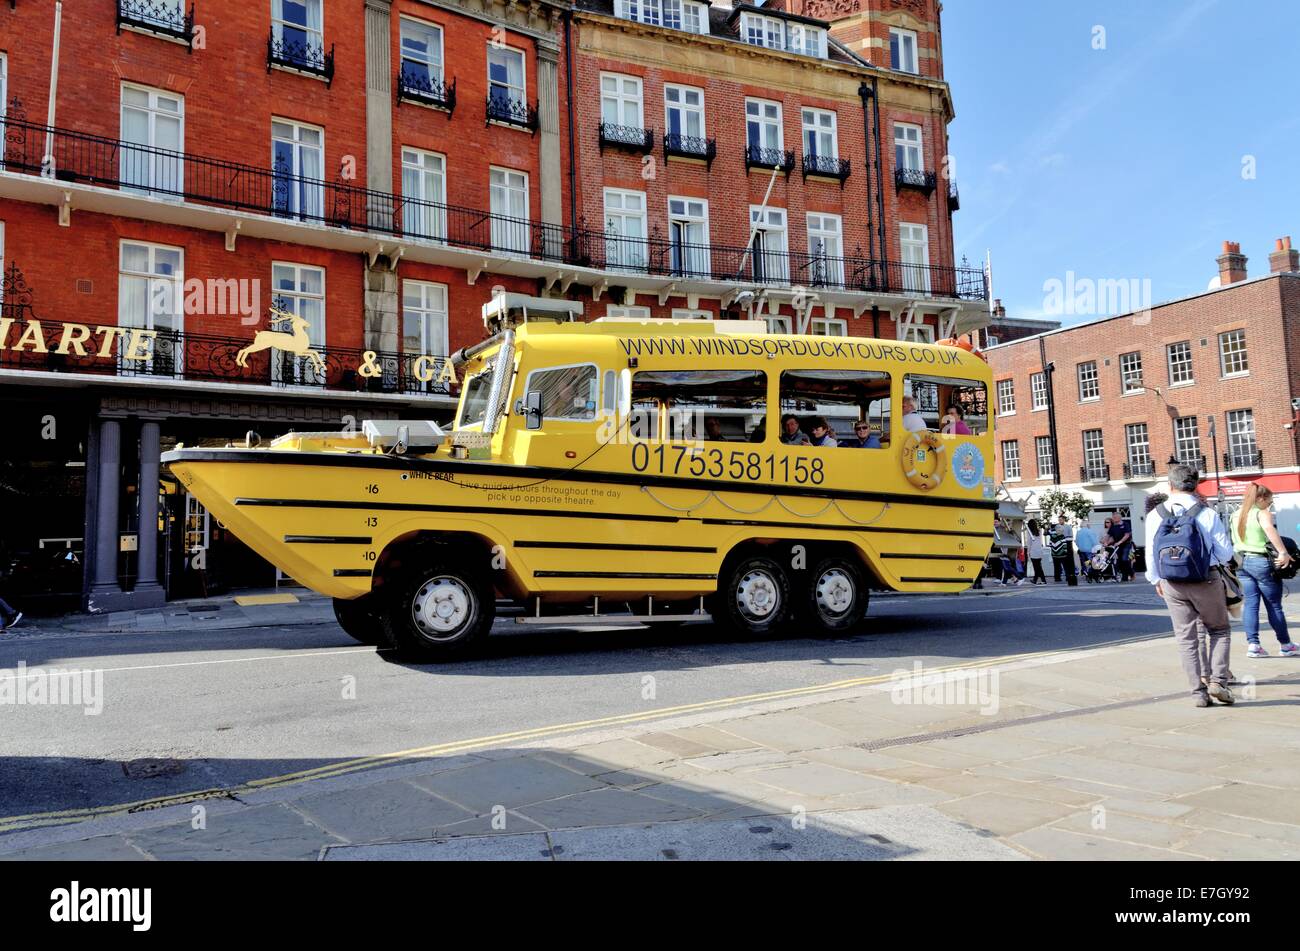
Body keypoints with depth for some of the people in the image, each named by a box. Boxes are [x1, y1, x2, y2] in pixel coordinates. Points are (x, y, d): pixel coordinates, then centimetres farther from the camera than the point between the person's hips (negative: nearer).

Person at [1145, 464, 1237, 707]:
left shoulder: (1155, 516, -5)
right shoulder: (1208, 514, -9)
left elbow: (1151, 553, 2)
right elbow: (1226, 554, -4)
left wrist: (1156, 580, 17)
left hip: (1172, 584, 1)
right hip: (1206, 580, -1)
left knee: (1185, 637, 9)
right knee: (1220, 630, 18)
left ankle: (1198, 691, 10)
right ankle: (1217, 680, 5)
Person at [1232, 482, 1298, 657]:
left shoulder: (1237, 515, 13)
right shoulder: (1262, 513, -10)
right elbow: (1269, 528, -30)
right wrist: (1283, 553, -32)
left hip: (1242, 561, 6)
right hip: (1261, 562, -6)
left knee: (1250, 604, 5)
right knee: (1274, 606, 6)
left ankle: (1252, 644, -1)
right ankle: (1286, 645, 18)